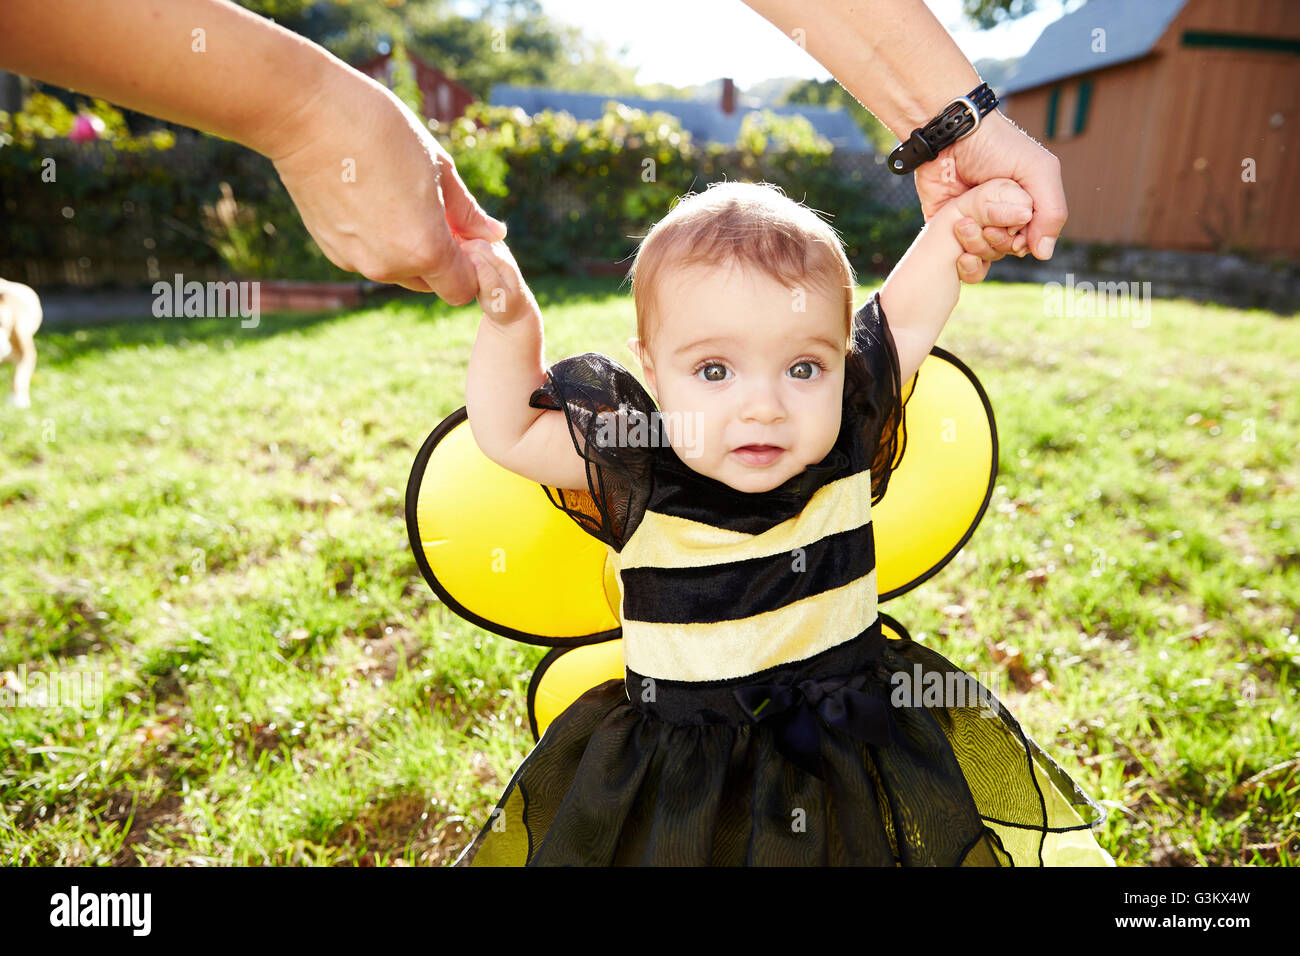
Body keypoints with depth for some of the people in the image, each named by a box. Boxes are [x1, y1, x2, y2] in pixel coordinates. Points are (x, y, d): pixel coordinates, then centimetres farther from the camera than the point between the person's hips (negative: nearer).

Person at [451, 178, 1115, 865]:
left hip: (857, 730, 2)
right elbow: (508, 432, -6)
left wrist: (956, 222, -2)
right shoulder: (635, 469, -15)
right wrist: (507, 318, -16)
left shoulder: (847, 441, -10)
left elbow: (904, 318, 5)